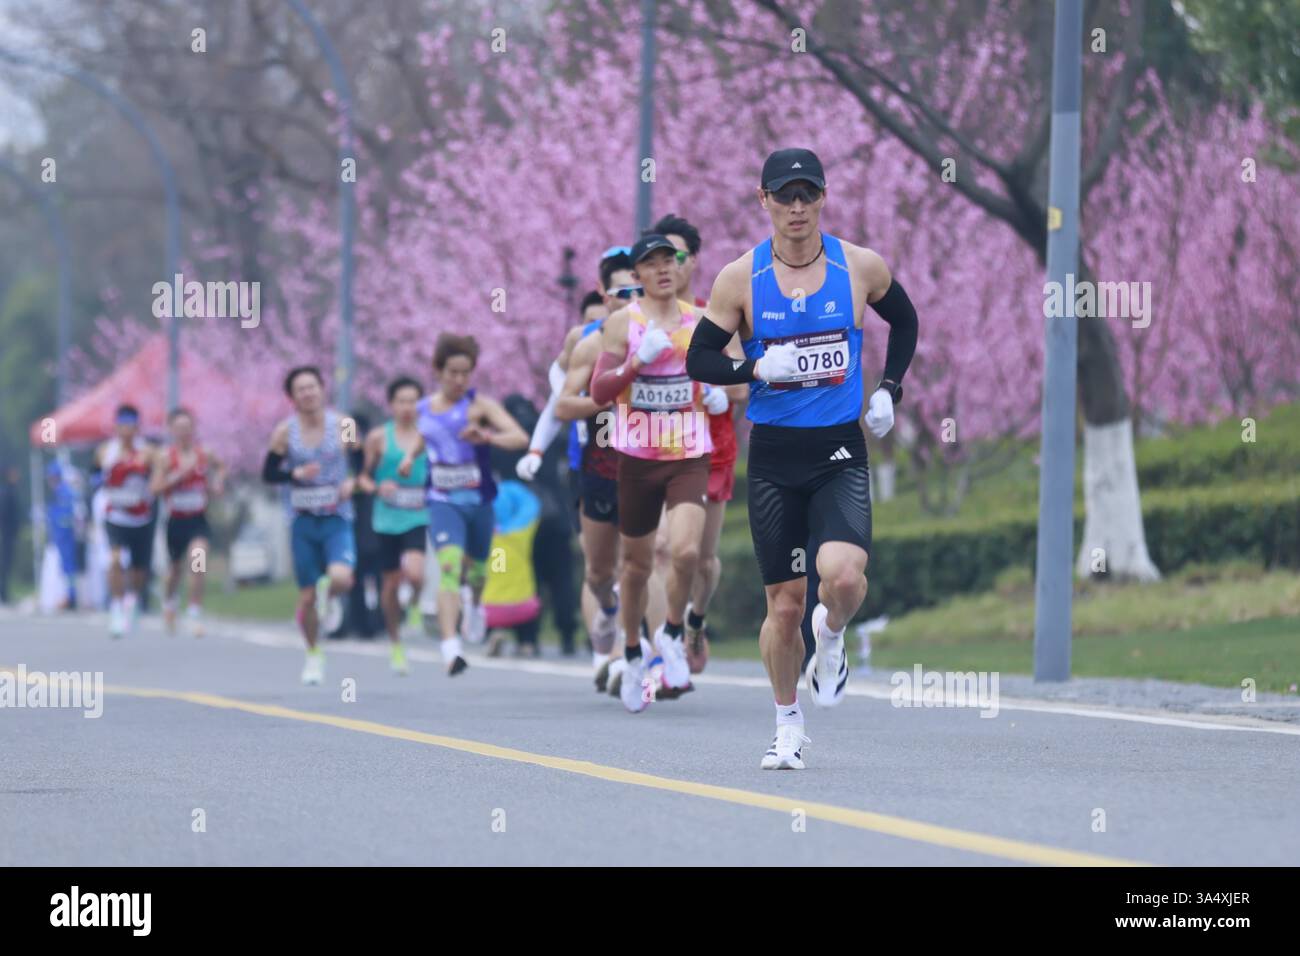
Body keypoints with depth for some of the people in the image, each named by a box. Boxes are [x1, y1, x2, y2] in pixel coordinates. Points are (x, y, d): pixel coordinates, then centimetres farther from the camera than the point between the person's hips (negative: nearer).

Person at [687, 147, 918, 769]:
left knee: (842, 573, -24)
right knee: (783, 603, 3)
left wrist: (888, 390, 8)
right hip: (774, 455, 0)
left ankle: (831, 636, 12)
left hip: (841, 452, 0)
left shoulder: (862, 267, 1)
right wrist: (758, 369, -16)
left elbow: (904, 321, 19)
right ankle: (787, 726, 22)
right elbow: (699, 360, 0)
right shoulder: (740, 279, -2)